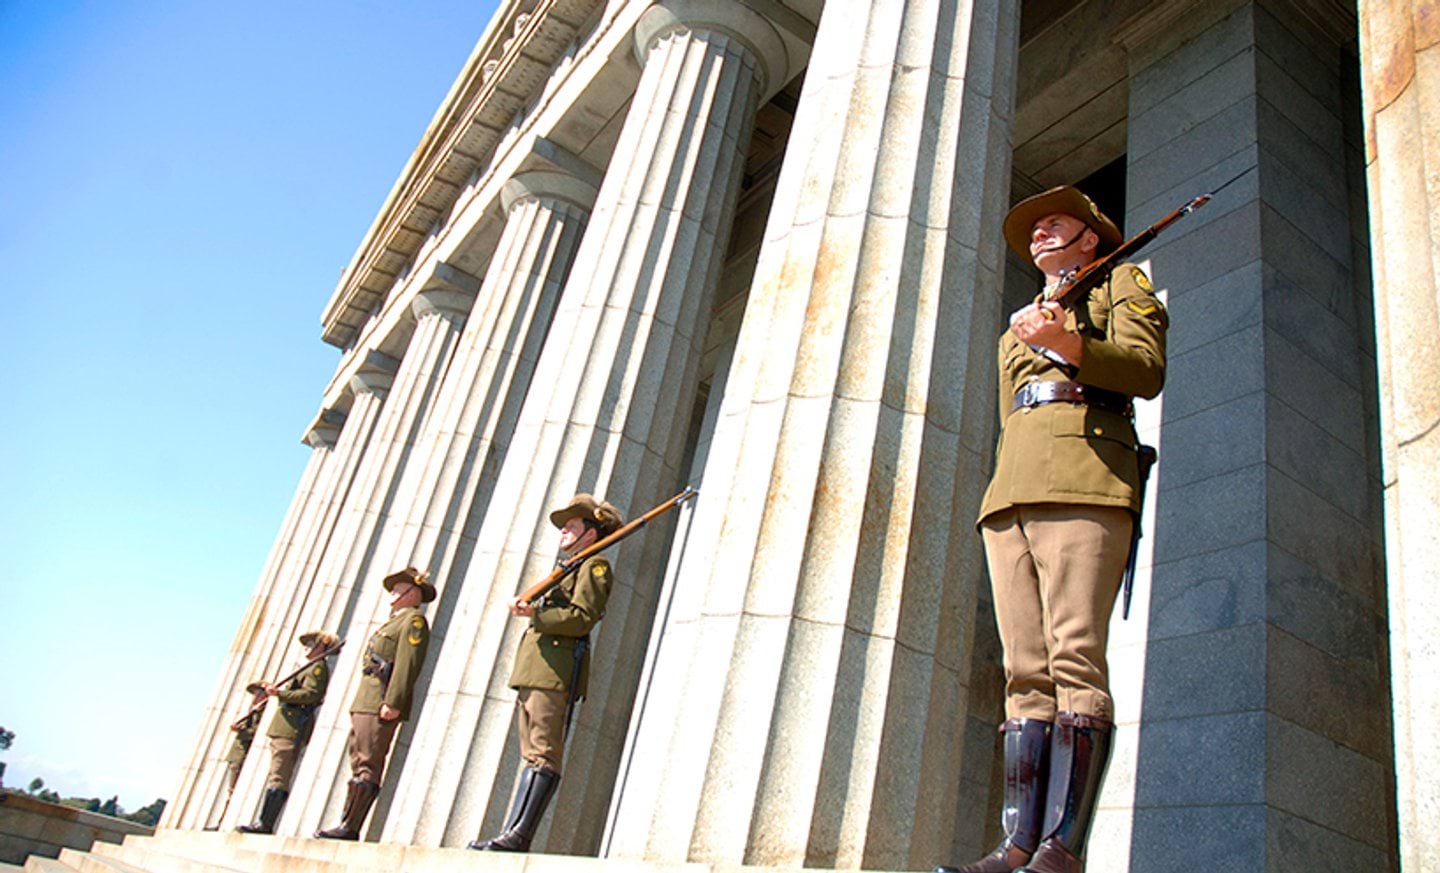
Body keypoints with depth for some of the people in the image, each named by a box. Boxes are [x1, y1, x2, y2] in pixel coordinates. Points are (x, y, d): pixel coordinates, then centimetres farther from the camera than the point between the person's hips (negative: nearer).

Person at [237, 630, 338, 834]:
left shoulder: (318, 667, -5)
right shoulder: (312, 667, 27)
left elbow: (309, 694, -19)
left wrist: (279, 693, -18)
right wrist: (276, 692, 17)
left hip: (293, 727, -11)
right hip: (286, 728, 11)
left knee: (277, 778, -14)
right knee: (276, 777, 9)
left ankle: (264, 824, -17)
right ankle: (264, 823, 10)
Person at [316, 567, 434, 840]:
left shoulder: (414, 620, -4)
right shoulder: (394, 622, 27)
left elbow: (408, 663, -16)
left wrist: (393, 702, -24)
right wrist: (359, 703, 19)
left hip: (380, 706, -10)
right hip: (364, 704, 10)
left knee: (368, 767, -10)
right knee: (358, 764, 10)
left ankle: (349, 827, -10)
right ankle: (347, 825, 13)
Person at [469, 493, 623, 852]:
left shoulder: (595, 565, 0)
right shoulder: (570, 569, 31)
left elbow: (582, 618, -14)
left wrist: (534, 614, -15)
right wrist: (528, 609, 11)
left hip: (554, 672, -10)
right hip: (534, 673, 10)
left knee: (542, 755, -11)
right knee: (532, 755, 7)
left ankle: (518, 836, -14)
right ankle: (512, 834, 8)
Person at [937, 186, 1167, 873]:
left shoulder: (1121, 283, 19)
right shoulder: (1019, 325, 36)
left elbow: (1147, 370, 1)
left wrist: (1068, 346, -15)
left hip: (1082, 480, -5)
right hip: (1012, 490, 6)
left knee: (1075, 660, -17)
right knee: (1026, 673, -5)